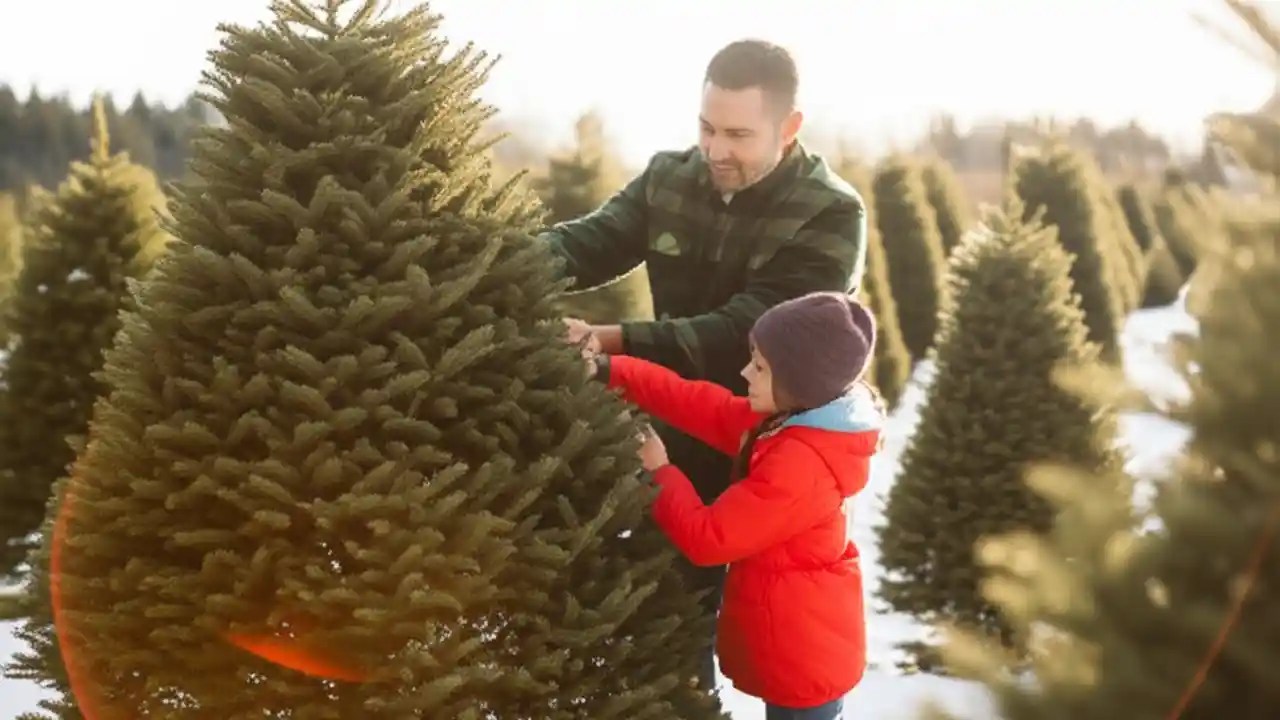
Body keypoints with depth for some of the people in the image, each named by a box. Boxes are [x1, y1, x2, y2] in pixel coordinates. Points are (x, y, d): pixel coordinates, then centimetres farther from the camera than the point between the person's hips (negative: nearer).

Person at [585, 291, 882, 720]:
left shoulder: (799, 464, -32)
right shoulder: (792, 422, -2)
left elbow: (707, 538, -26)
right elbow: (703, 405, 1)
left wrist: (659, 472, -10)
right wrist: (609, 370, -3)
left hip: (803, 653, -9)